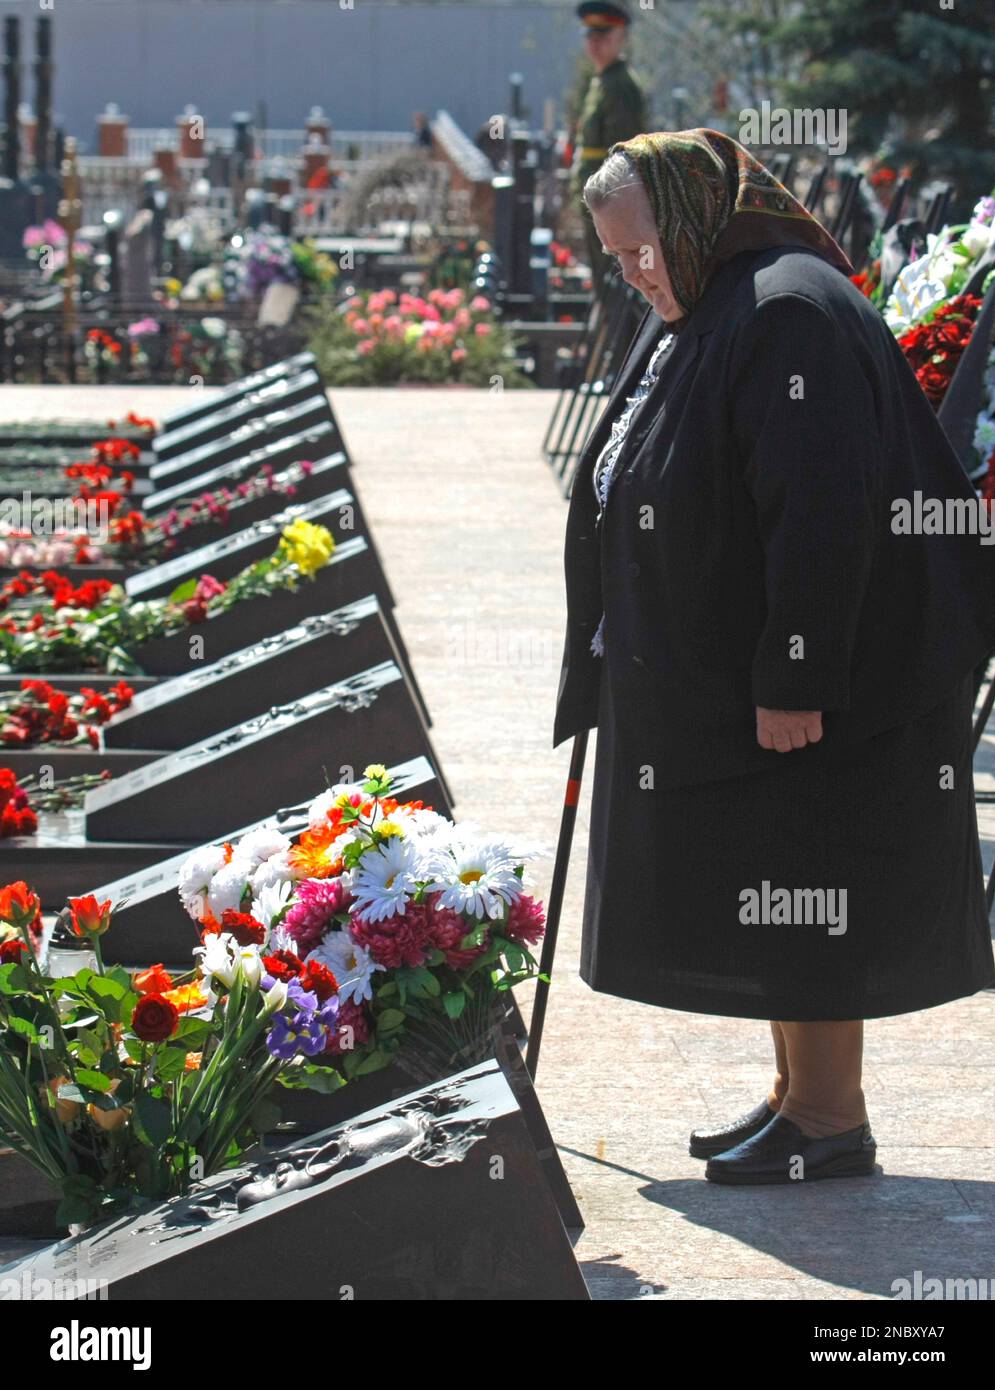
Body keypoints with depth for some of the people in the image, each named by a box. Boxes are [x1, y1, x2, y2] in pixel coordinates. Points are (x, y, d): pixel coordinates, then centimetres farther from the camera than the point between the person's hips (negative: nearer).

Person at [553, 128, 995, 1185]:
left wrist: (793, 681, -26)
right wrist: (616, 669, 21)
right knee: (761, 898, 15)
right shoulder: (689, 320, 13)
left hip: (810, 694, -10)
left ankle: (832, 1122, 7)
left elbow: (822, 515, -26)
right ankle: (795, 1093, 26)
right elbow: (641, 498, 22)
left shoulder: (789, 315, -20)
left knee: (804, 897, -2)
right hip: (711, 685, 10)